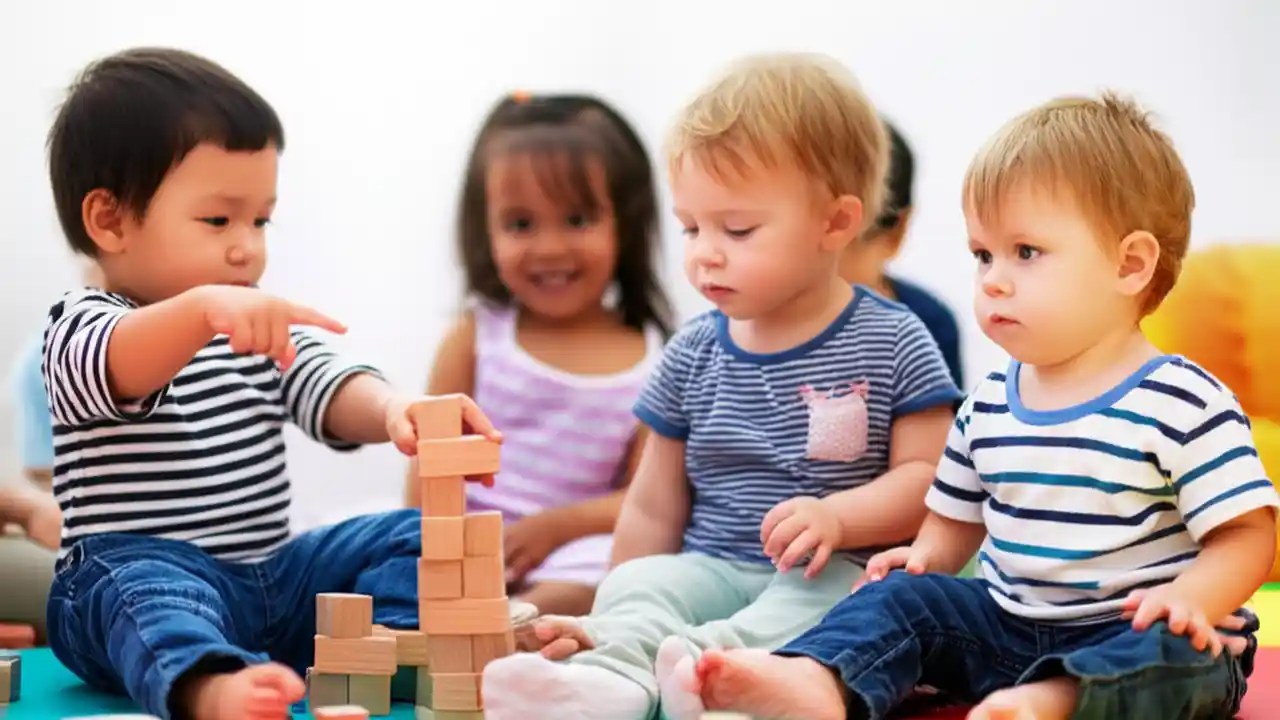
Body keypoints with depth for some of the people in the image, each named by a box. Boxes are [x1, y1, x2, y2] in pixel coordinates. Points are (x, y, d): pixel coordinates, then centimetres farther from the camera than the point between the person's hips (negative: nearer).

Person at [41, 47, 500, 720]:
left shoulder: (260, 326, 15)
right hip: (141, 567, -7)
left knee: (409, 535, -2)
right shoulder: (82, 326, -6)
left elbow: (328, 392, -1)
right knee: (148, 591, -39)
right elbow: (113, 366, -30)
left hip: (272, 575, 7)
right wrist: (201, 308, -51)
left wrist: (392, 409, -25)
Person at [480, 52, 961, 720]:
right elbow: (654, 508, 16)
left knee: (829, 598, -34)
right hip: (711, 571, 3)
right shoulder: (693, 355, 11)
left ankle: (700, 657, -58)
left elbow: (925, 477, -4)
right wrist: (612, 617, 14)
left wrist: (836, 517, -21)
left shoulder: (891, 343, 1)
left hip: (835, 573, -3)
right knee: (636, 586, -25)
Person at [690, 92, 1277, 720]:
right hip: (1009, 625, 6)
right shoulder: (987, 407, 9)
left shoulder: (1184, 403, -11)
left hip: (1130, 639, -6)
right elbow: (955, 521, 21)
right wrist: (925, 555, -1)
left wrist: (1187, 599, -31)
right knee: (903, 596, -10)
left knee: (1178, 656, -35)